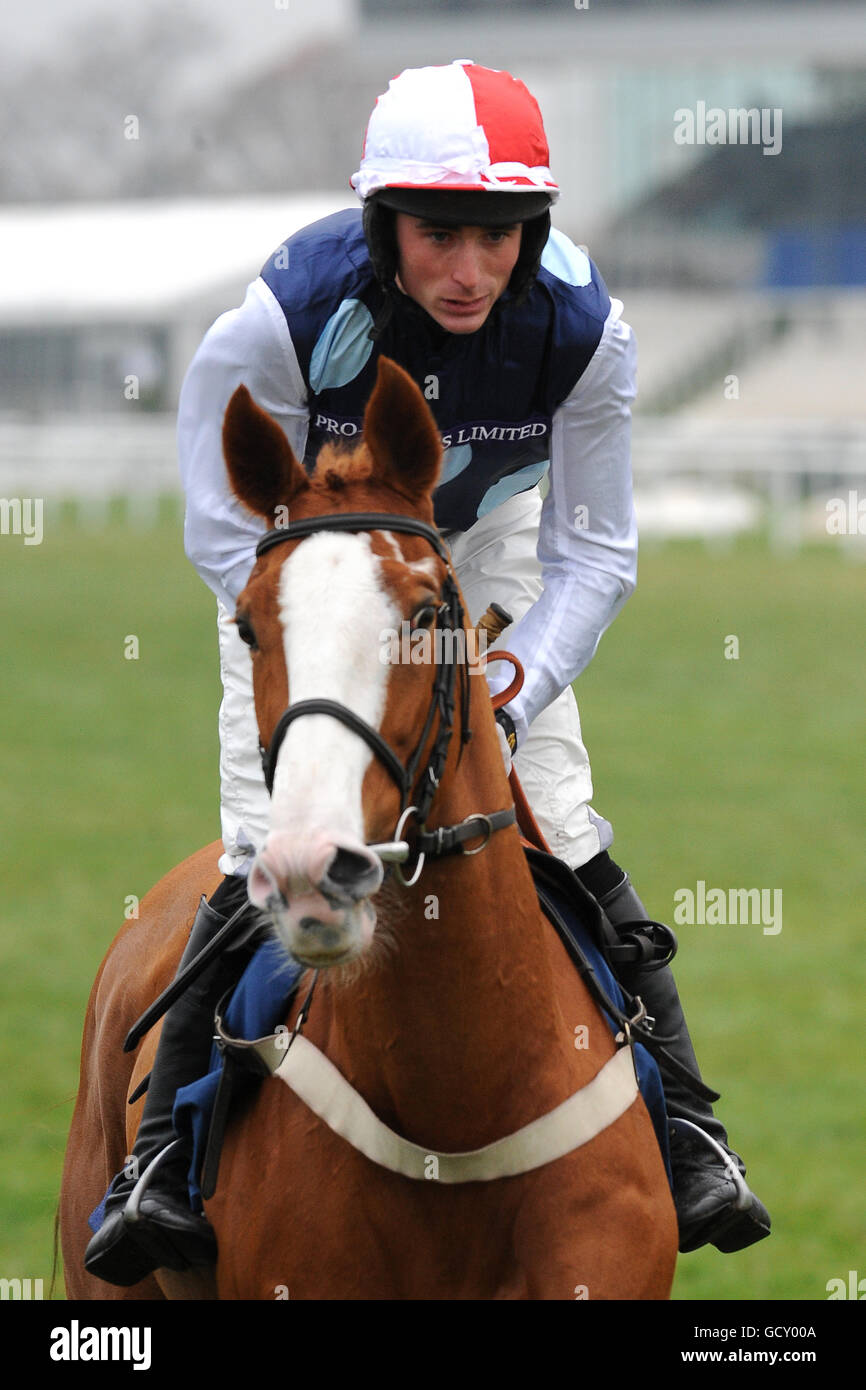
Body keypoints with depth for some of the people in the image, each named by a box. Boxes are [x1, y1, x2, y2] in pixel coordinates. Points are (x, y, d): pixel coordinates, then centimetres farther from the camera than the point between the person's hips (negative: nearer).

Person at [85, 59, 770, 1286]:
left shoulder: (582, 333, -28)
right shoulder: (284, 322, -34)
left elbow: (590, 554, -18)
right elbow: (234, 540, -23)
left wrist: (509, 702, -31)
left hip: (482, 554, 2)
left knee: (567, 839, -7)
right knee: (269, 848, -14)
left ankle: (680, 1131, 4)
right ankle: (167, 1158, -6)